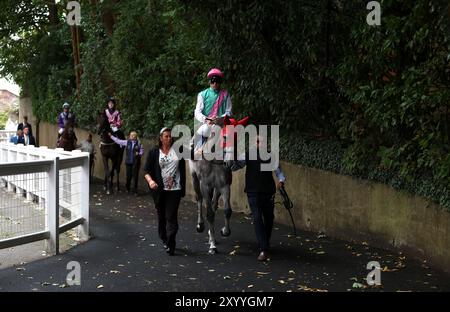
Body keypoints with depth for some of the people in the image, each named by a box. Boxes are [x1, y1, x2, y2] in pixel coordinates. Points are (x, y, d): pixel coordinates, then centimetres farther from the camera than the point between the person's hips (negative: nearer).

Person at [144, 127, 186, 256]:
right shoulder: (154, 152, 3)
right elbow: (147, 170, 0)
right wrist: (150, 180, -17)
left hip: (175, 189, -1)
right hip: (159, 190, 1)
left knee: (171, 216, -7)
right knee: (161, 216, 13)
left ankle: (170, 245, -8)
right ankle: (164, 239, 31)